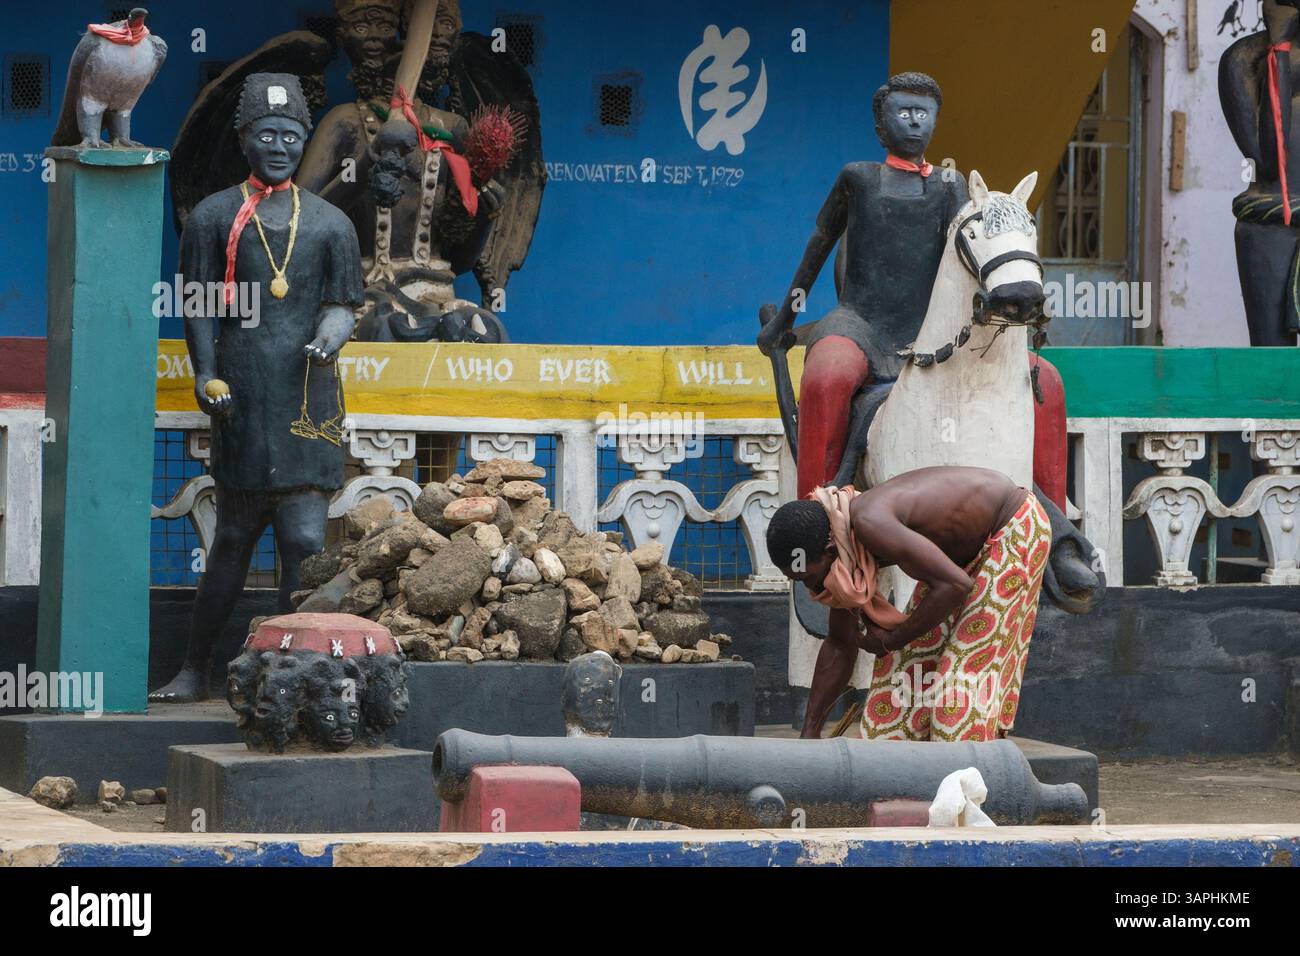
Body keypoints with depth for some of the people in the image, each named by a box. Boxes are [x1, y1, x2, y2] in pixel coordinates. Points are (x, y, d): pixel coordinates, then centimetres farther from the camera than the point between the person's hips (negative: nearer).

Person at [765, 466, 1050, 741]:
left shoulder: (869, 525, -38)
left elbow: (955, 585, -40)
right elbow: (839, 646, 3)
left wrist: (891, 641, -29)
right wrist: (809, 733, 3)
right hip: (965, 548, 9)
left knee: (972, 663, -12)